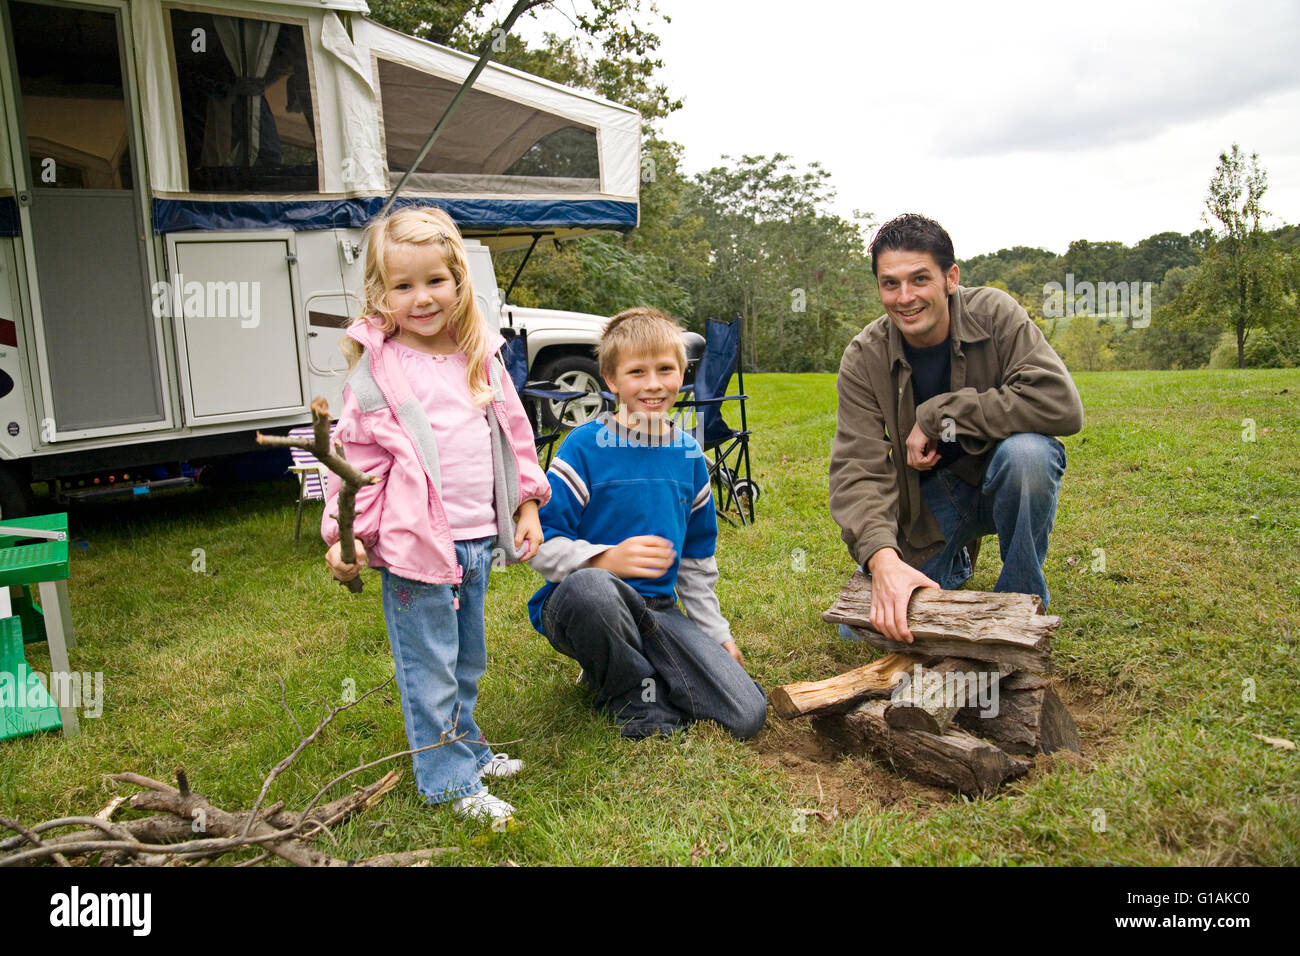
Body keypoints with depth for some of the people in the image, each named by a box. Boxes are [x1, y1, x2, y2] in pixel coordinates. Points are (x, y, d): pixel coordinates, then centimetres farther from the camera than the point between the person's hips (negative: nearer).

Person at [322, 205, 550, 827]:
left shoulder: (481, 357, 6)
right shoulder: (376, 370, -9)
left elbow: (513, 431, 13)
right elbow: (357, 455, -7)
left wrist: (527, 504, 12)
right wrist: (345, 533, -11)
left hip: (478, 539, 6)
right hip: (416, 543, -5)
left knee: (467, 661, 22)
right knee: (429, 669, 5)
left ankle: (464, 744, 43)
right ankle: (449, 781, 20)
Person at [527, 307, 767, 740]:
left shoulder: (689, 455, 9)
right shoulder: (584, 447, -9)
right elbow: (542, 546, -11)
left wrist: (716, 633, 18)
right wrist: (607, 560, -27)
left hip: (657, 610, 5)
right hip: (578, 606, -4)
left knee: (747, 715, -12)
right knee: (591, 588, -43)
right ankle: (629, 694, -11)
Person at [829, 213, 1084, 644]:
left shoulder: (994, 314, -16)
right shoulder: (863, 359, -13)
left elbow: (1061, 404, -30)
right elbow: (857, 468, -23)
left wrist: (938, 417, -28)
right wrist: (882, 556, -42)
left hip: (1003, 481, -2)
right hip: (928, 500, 2)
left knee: (1026, 451, -36)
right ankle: (955, 560, 24)